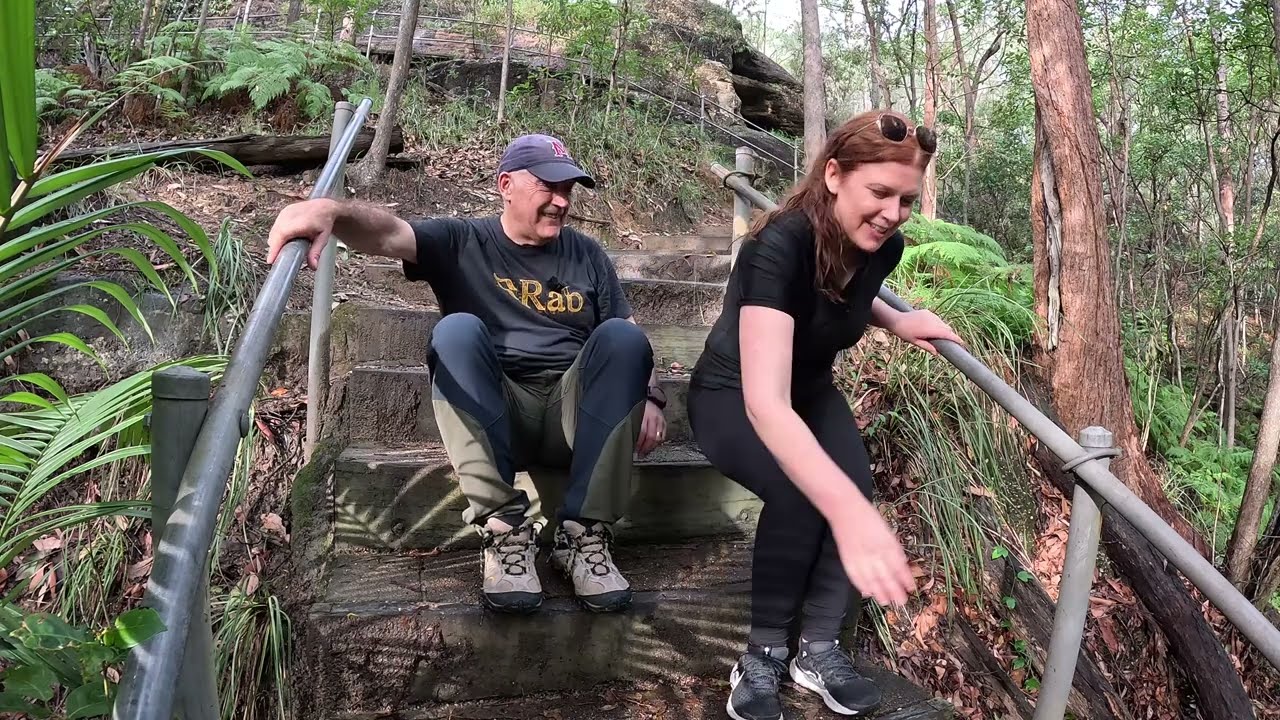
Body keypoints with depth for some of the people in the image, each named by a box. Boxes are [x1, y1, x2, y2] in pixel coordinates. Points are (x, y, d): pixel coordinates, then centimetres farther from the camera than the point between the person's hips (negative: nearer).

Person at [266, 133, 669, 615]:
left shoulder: (587, 255, 17)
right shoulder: (462, 243, 8)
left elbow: (630, 345, 12)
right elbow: (387, 233, -11)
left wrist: (651, 398, -8)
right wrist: (332, 211, -33)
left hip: (575, 416, 2)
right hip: (492, 419, -1)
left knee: (620, 336, -24)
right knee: (457, 329, -27)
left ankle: (585, 535, -25)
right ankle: (504, 529, -29)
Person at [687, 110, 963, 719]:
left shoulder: (884, 246, -14)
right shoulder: (779, 245, -35)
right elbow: (765, 402, -48)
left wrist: (897, 321, -7)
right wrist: (848, 511, -60)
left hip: (810, 391, 5)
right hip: (733, 396, -5)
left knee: (852, 483, -24)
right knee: (800, 494, -32)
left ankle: (818, 647, -7)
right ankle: (764, 651, -11)